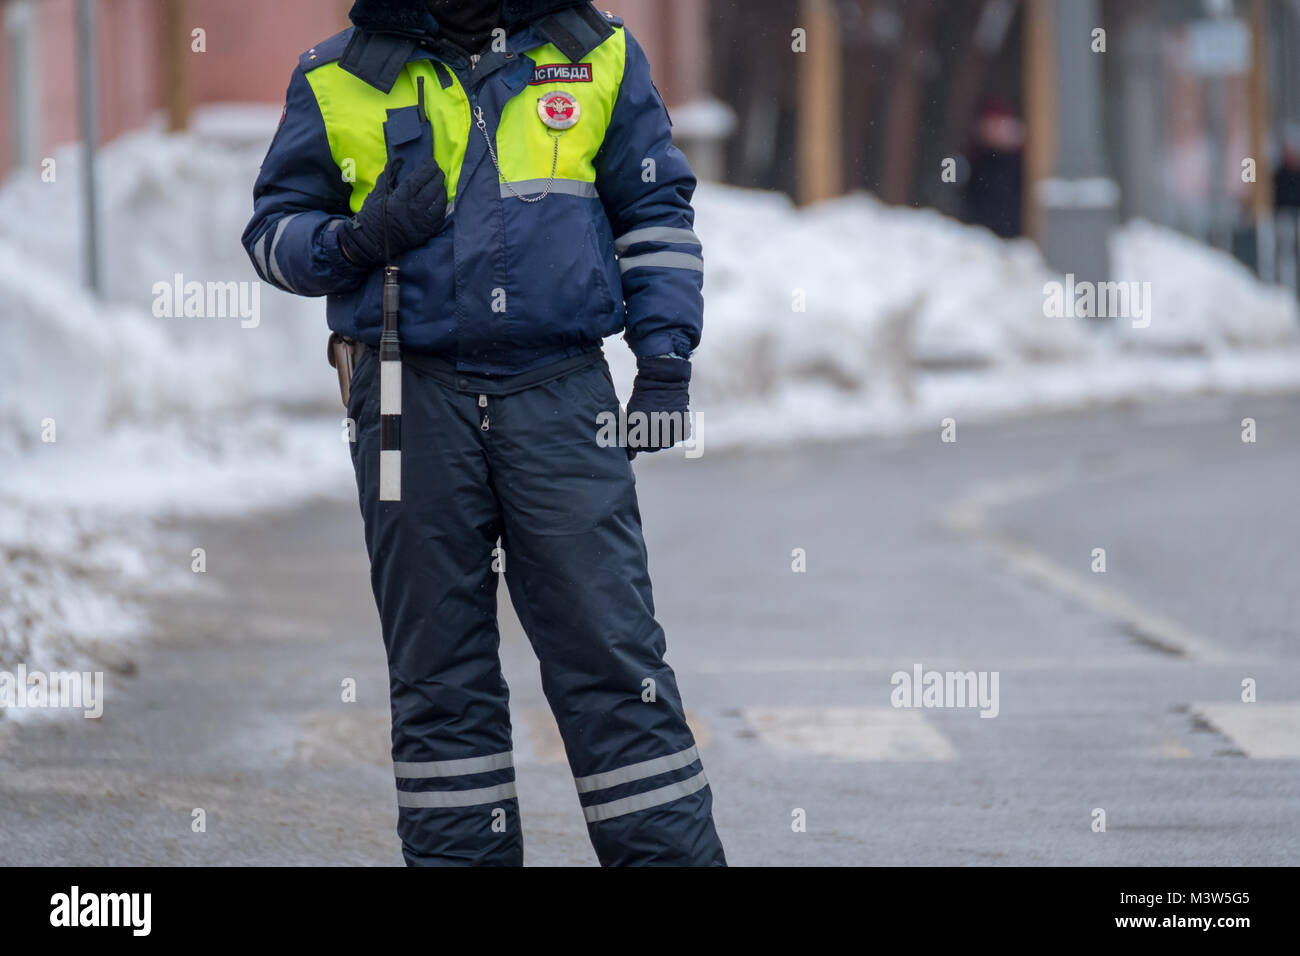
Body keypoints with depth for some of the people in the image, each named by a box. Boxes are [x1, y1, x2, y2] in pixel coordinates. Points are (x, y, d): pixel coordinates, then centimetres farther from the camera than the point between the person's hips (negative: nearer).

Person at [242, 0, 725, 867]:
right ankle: (460, 854, 12)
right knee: (439, 667, 5)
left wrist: (665, 358, 5)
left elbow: (656, 212, 13)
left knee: (610, 650, -4)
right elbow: (274, 227, 12)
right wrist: (355, 242, -9)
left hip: (560, 399, -1)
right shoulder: (342, 81, 7)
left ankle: (671, 852, -1)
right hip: (414, 401, 1)